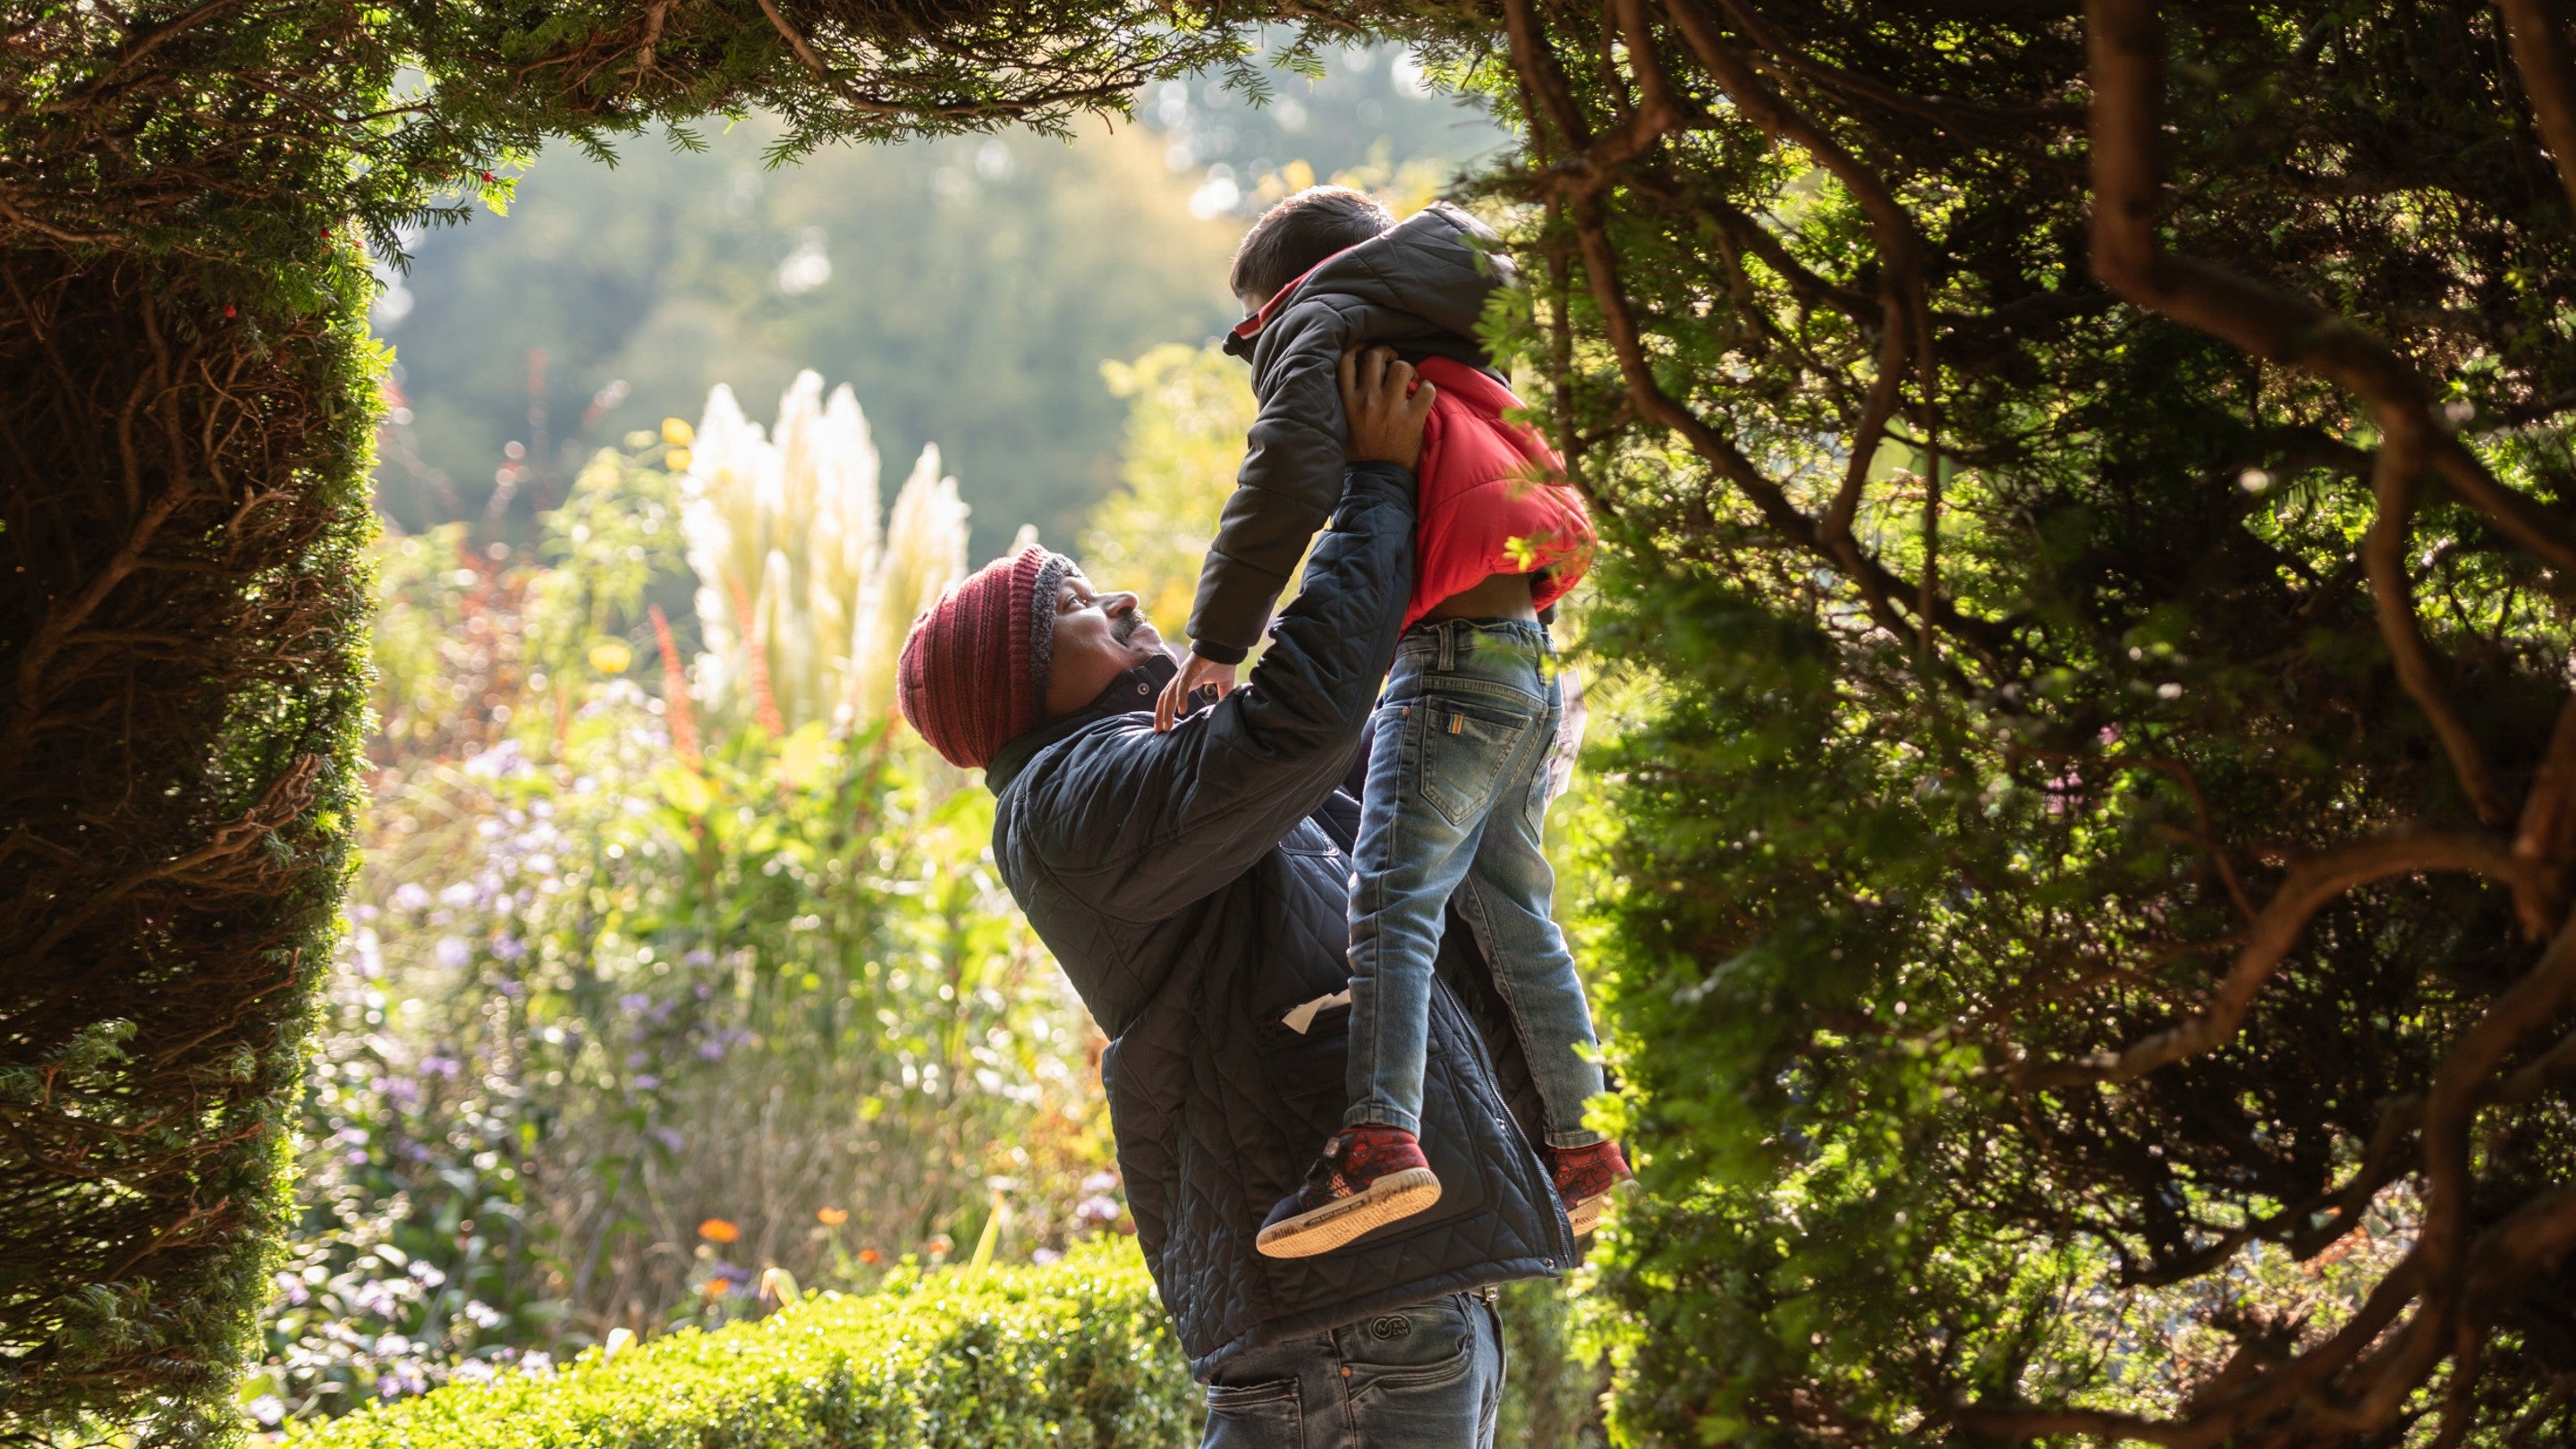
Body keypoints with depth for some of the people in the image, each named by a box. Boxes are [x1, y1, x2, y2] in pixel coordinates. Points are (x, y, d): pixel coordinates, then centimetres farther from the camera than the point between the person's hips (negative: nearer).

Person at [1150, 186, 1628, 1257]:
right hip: (1532, 661, 9)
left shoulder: (1323, 326, 2)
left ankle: (1380, 1139, -35)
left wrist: (1216, 644, -14)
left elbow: (1289, 483, -14)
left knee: (1394, 897, -20)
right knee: (1514, 913, 17)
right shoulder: (1439, 360, 28)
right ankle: (1581, 1144, 22)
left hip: (1456, 653, -9)